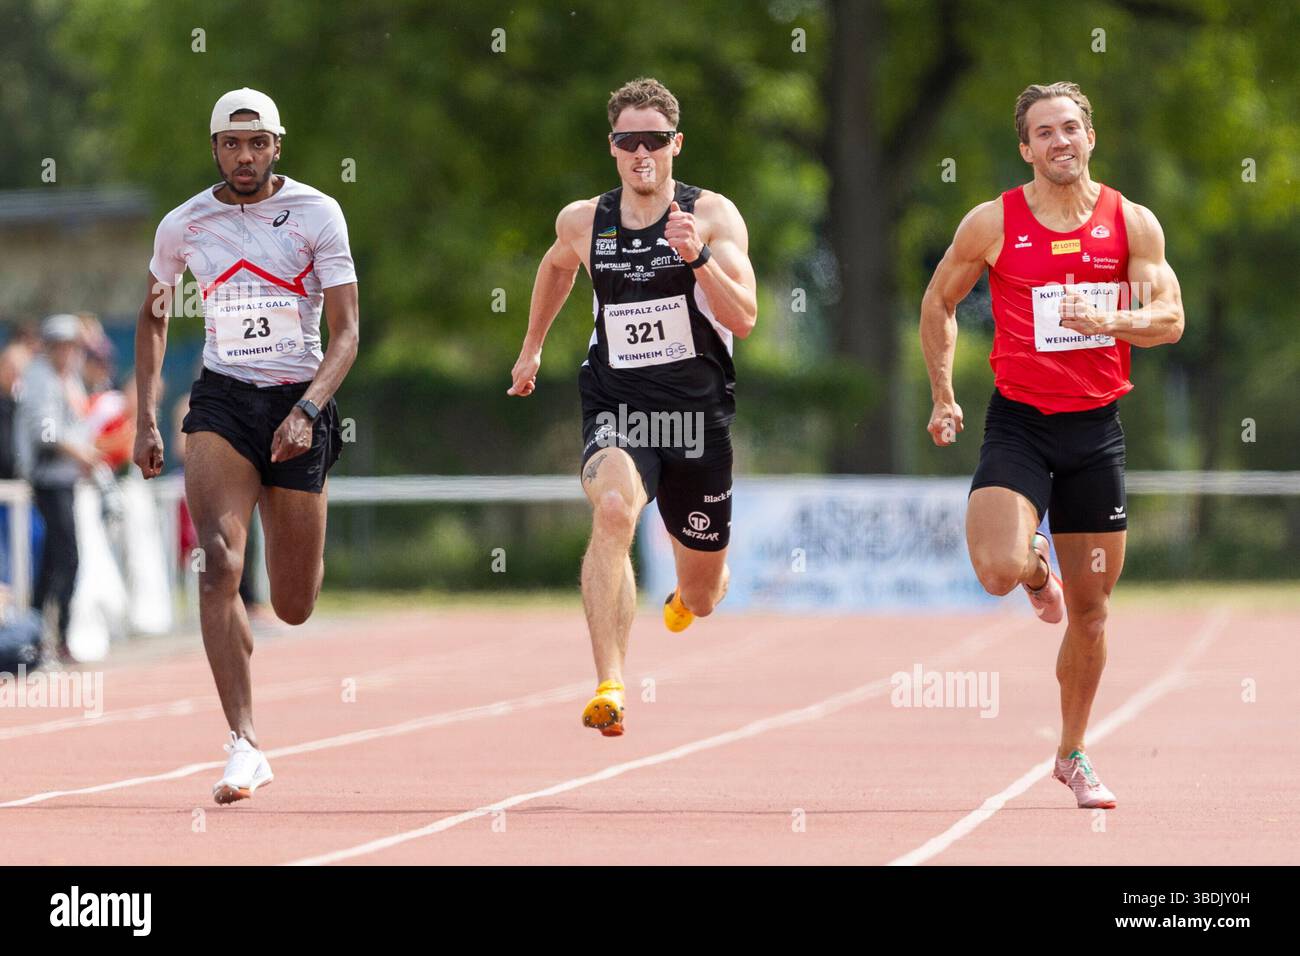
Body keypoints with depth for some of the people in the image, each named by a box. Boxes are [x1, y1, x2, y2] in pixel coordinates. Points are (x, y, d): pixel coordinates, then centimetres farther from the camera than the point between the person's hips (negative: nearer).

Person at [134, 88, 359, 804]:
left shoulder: (316, 213, -4)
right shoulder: (183, 225, 3)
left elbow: (345, 333, -7)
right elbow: (153, 317, 20)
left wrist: (306, 411, -22)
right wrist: (146, 418, 13)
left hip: (299, 404, -1)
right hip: (222, 400, 1)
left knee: (293, 608, 5)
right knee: (218, 562, -24)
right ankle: (244, 746, -25)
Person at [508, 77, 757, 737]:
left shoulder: (712, 215, -7)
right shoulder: (582, 222, 1)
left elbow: (743, 319, -17)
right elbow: (557, 265, 26)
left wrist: (696, 257, -31)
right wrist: (531, 348, 32)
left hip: (698, 415, 0)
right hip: (616, 409, 0)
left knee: (701, 595, 14)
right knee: (614, 509, -34)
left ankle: (686, 598, 56)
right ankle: (609, 686, -39)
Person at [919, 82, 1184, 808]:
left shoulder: (1132, 223, 1)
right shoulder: (994, 223, -2)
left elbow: (1170, 319, -4)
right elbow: (939, 302, 10)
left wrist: (1111, 321, -24)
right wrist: (944, 395, 5)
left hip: (1097, 427, 2)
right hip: (1020, 422, -2)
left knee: (1091, 611, 8)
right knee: (998, 572, -25)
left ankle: (1073, 754, 25)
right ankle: (1035, 566, 14)